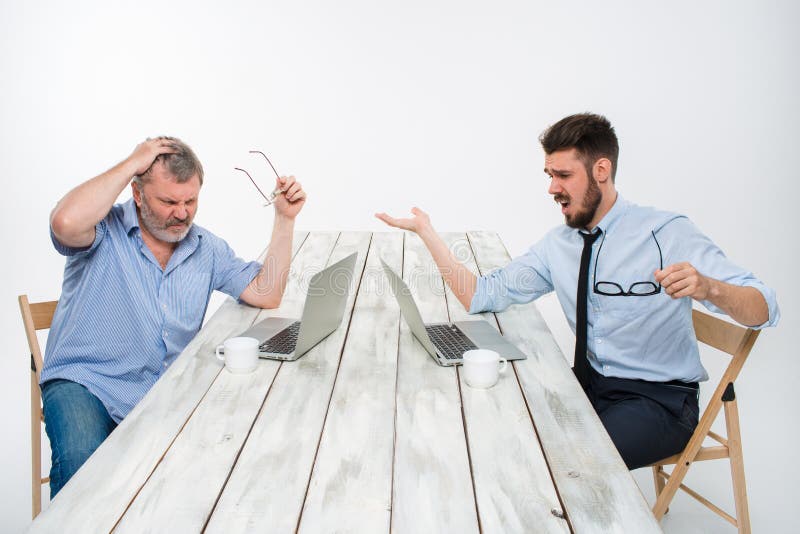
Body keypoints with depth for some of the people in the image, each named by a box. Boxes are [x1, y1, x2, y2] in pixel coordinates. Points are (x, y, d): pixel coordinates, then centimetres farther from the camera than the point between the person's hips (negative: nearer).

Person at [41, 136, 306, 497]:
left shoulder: (207, 248, 8)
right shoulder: (106, 231, -6)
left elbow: (266, 294, 1)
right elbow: (66, 222, -30)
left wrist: (285, 219, -5)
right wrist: (132, 164, -19)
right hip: (85, 383, -3)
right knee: (81, 467, -33)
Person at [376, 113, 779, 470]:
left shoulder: (667, 233, -13)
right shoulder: (557, 246, 4)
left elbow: (764, 310, -19)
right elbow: (481, 296, -1)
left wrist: (708, 287, -42)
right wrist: (428, 233, -8)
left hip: (659, 399, -5)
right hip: (589, 384, 5)